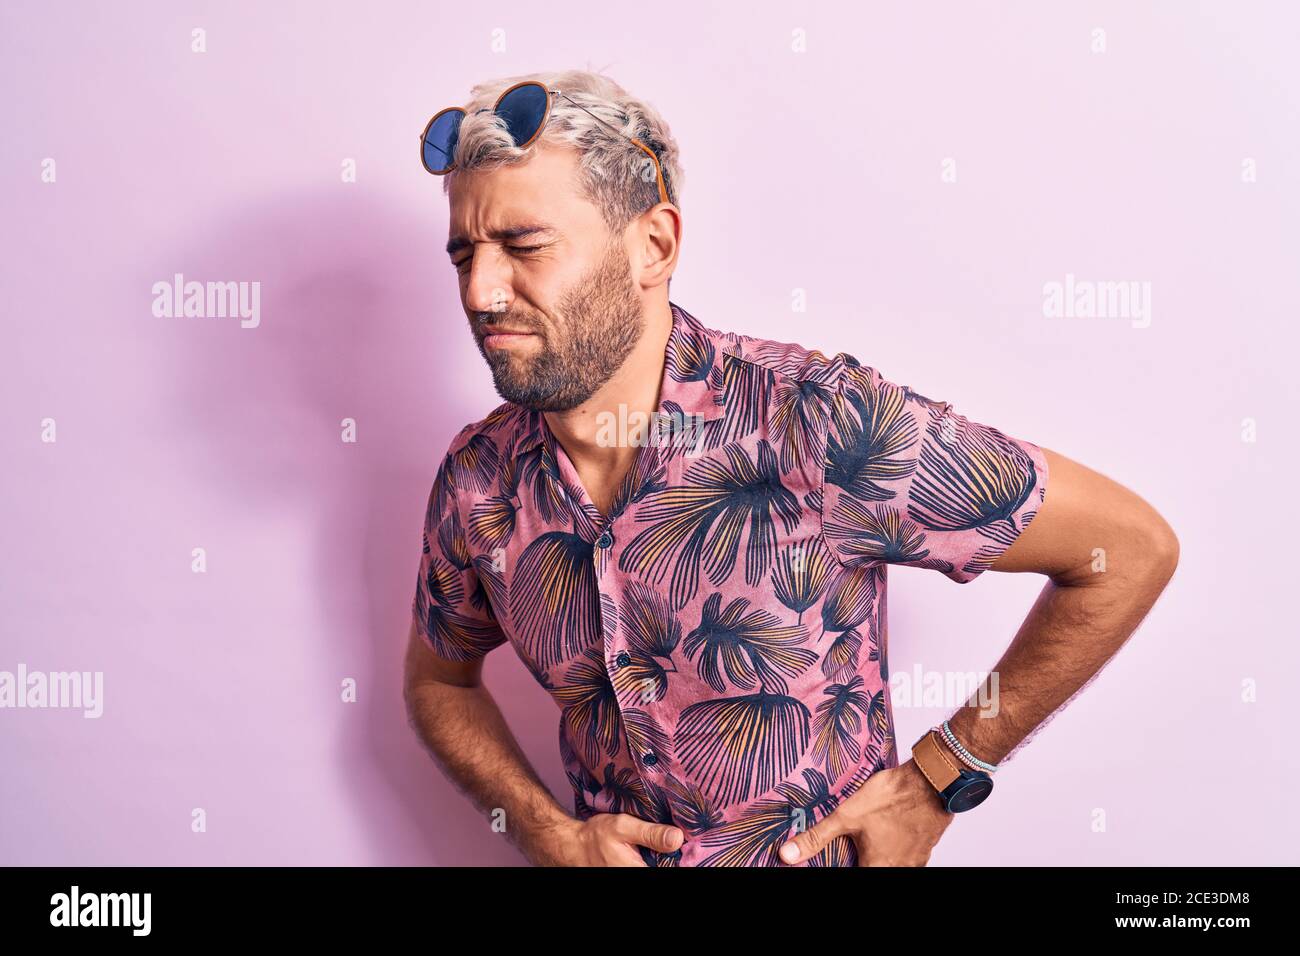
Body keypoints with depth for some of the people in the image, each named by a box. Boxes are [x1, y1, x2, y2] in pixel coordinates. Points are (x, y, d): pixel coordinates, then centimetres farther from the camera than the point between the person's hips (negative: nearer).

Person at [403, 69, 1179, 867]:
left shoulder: (816, 423, -27)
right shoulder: (478, 479, -12)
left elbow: (1136, 547, -18)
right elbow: (439, 681, 6)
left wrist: (938, 780, -14)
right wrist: (548, 832, -10)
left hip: (826, 852, -3)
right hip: (608, 849, 4)